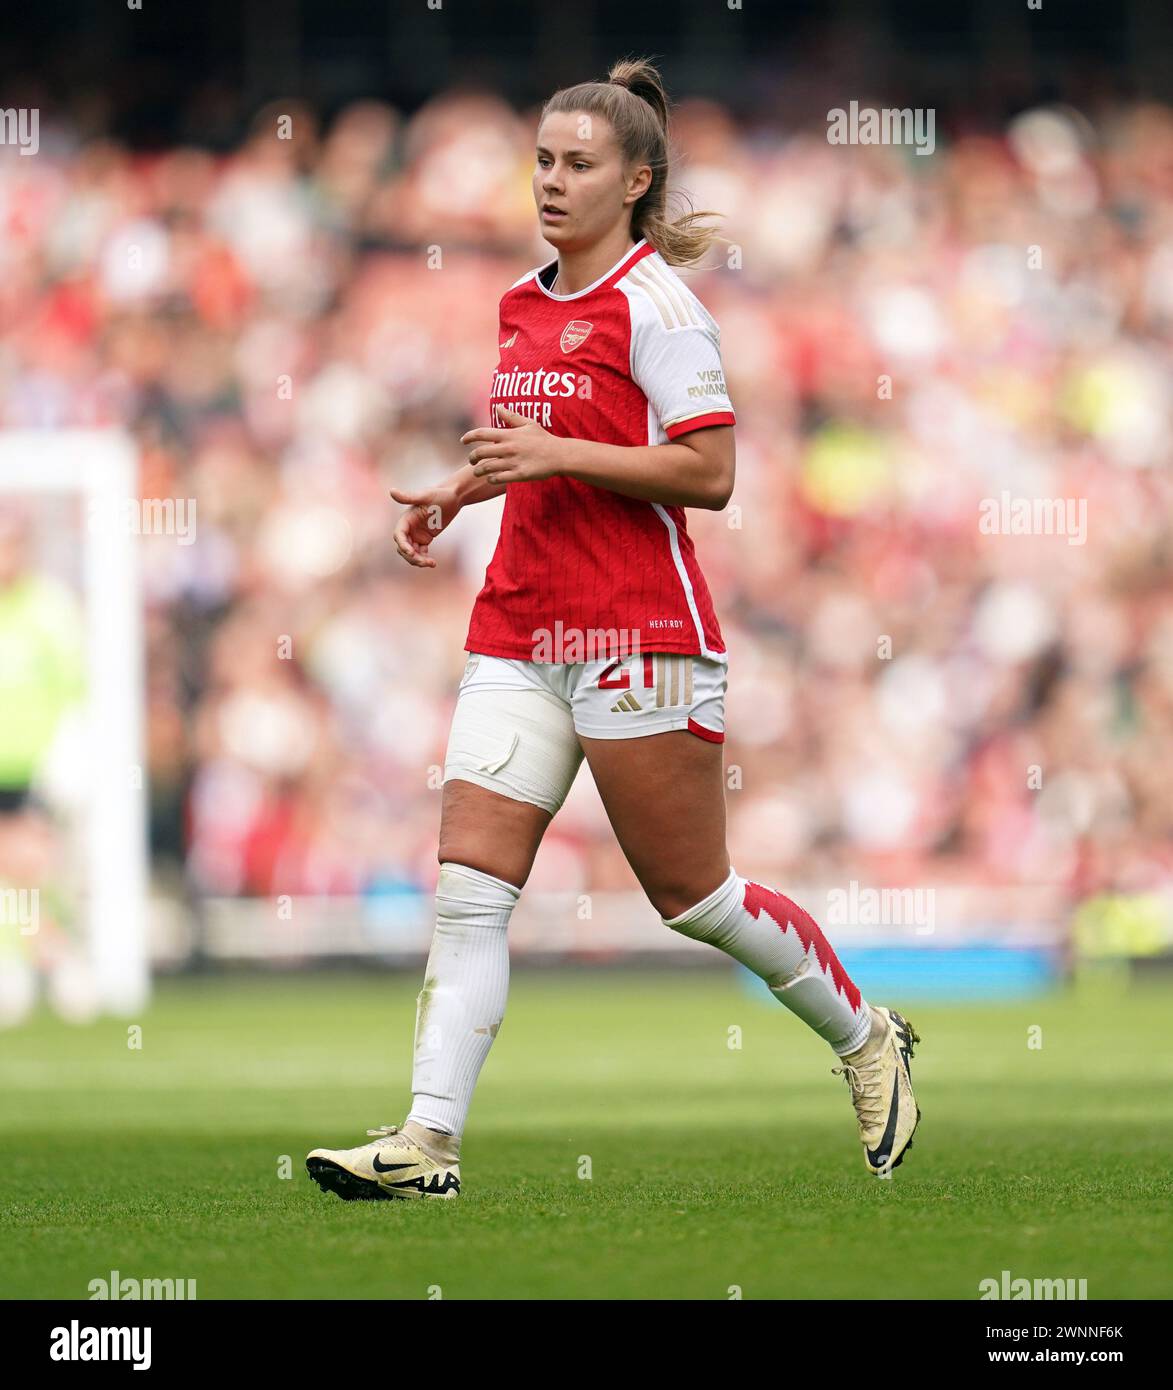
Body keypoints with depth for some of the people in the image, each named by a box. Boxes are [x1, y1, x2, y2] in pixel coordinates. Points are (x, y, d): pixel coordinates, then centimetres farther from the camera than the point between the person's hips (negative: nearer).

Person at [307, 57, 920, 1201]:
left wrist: (555, 453, -20)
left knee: (692, 897, 3)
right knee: (467, 886, -6)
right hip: (520, 628, 7)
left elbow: (710, 473, -16)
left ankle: (868, 1040, 25)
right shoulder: (524, 302, 14)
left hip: (637, 634, -7)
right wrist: (457, 494, 14)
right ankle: (427, 1140, -11)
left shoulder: (654, 302, -10)